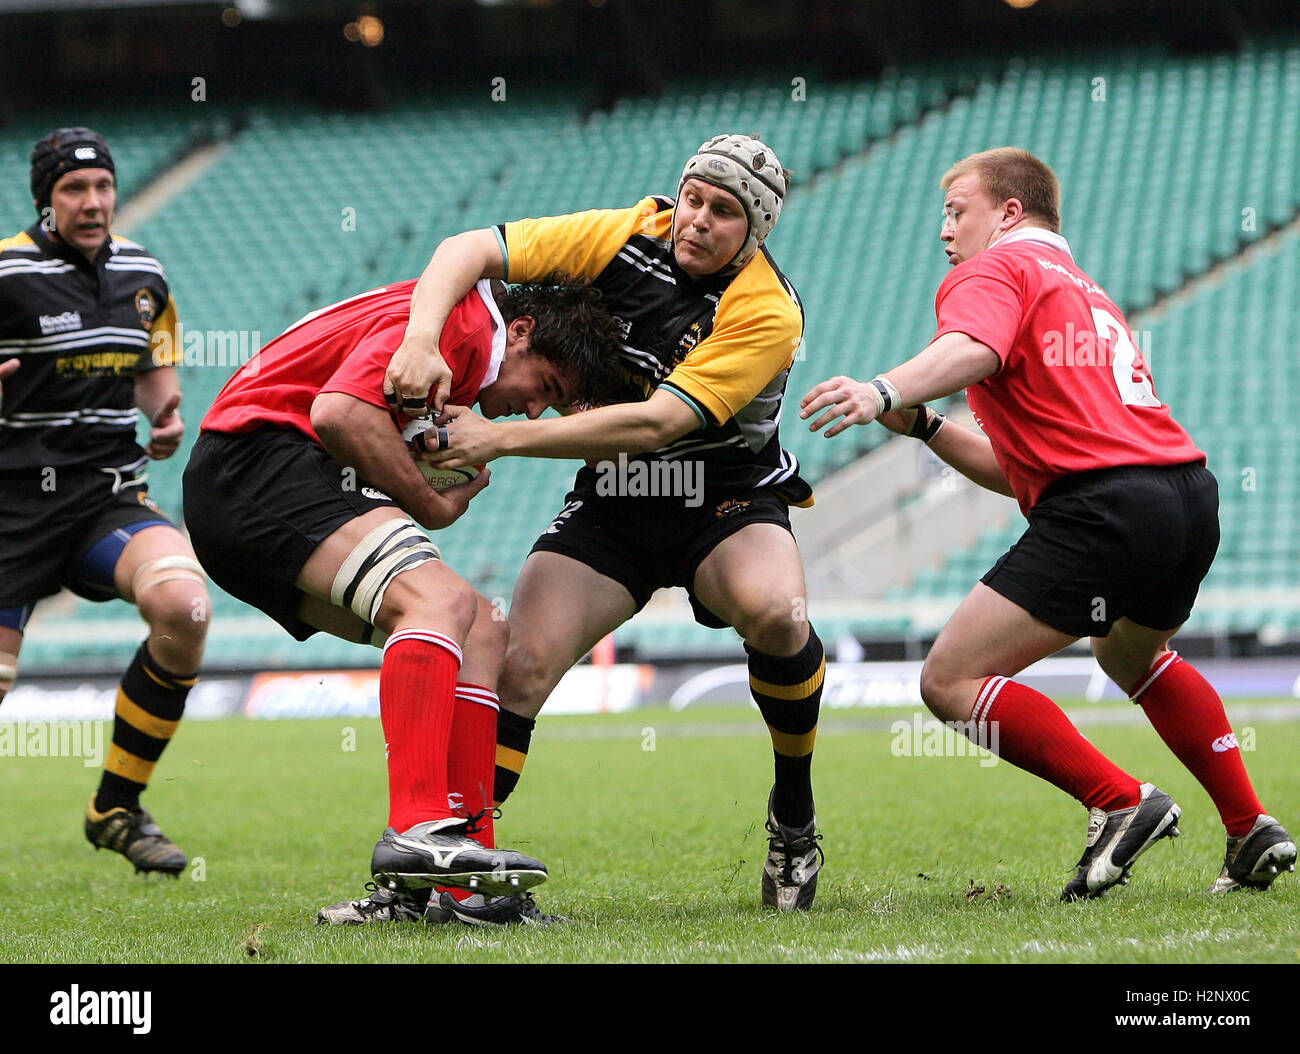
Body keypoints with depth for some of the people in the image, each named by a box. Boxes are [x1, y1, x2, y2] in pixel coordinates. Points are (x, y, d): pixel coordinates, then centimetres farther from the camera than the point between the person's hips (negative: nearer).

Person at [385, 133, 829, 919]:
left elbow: (655, 423, -30)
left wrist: (502, 439, -34)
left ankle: (795, 818, -11)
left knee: (774, 612, -34)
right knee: (521, 664, -17)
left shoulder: (766, 312, -22)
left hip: (728, 503, -3)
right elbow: (470, 249, -12)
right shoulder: (631, 235, -10)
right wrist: (423, 337, -32)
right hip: (611, 508, 3)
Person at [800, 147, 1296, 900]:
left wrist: (884, 391, -38)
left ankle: (1122, 803, -12)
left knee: (952, 681, -8)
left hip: (1103, 508, -10)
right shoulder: (1086, 294, 33)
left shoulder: (997, 268, 6)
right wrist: (919, 424, 19)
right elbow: (1017, 470, 28)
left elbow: (971, 350, -21)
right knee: (1133, 655, 37)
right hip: (1192, 493, 10)